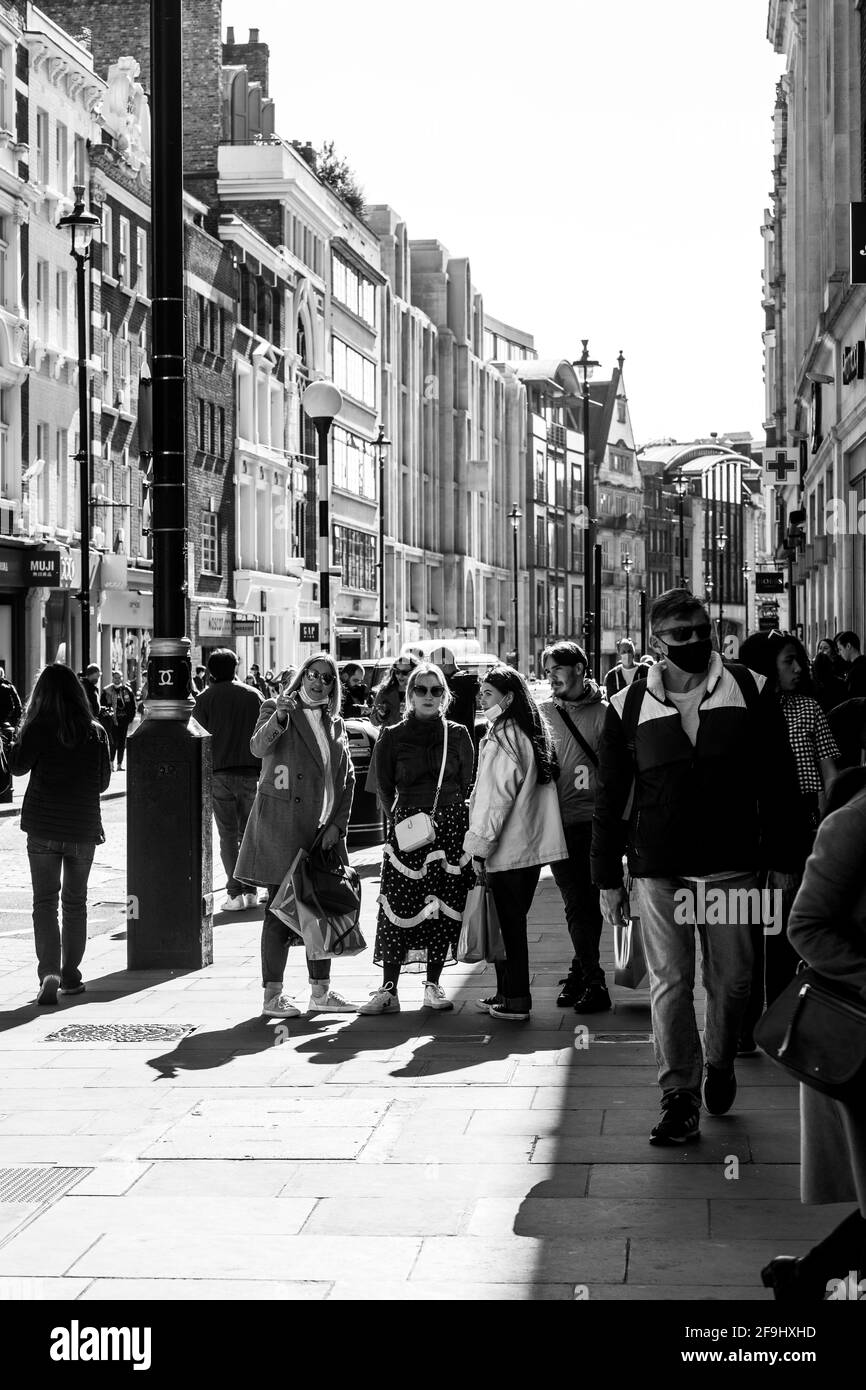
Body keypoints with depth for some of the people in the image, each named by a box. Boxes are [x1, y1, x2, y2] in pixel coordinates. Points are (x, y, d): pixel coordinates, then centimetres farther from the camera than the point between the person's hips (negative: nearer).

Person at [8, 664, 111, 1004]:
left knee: (45, 901, 1)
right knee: (75, 902, 15)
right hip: (84, 826, 2)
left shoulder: (38, 728, -9)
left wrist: (21, 731, 9)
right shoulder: (96, 732, -2)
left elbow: (18, 766, -1)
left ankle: (49, 972, -16)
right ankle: (71, 976, 19)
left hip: (44, 826, -2)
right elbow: (103, 781, 5)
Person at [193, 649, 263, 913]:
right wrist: (263, 770, 14)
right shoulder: (253, 695, 5)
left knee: (228, 835, 1)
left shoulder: (205, 698, -1)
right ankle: (251, 890, 11)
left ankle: (235, 893, -5)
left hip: (219, 773, -2)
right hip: (251, 772, 2)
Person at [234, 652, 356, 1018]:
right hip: (281, 828, -6)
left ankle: (320, 991, 19)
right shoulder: (276, 710, -1)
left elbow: (347, 779, 15)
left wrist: (338, 824, 3)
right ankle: (272, 996, 0)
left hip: (323, 830, 6)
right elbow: (258, 747, -20)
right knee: (281, 911, -4)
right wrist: (278, 717, -37)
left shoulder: (335, 723, 14)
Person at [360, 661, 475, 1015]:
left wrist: (451, 818, 3)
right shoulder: (392, 737, 3)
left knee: (445, 906, 2)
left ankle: (433, 985, 11)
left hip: (450, 826, 2)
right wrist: (401, 819, -1)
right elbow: (383, 788, 6)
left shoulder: (457, 735, 7)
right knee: (399, 906, -7)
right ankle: (389, 989, -5)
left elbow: (467, 784, 11)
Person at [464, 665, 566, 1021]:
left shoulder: (502, 738, -14)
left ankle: (514, 1001, 1)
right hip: (533, 845, 8)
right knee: (514, 921, 14)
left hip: (507, 850, -8)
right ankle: (508, 993, 21)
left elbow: (494, 799, -16)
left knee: (508, 923, -2)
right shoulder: (533, 735, 13)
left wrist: (479, 848, -11)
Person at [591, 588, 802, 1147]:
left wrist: (783, 862, 3)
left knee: (732, 980, 8)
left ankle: (720, 1063, 35)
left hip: (732, 868, 0)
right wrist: (609, 879, 6)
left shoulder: (751, 692, 0)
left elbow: (779, 784, 5)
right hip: (659, 870, 0)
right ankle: (679, 1098, 8)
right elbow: (611, 800, 7)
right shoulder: (629, 708, 1)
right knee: (670, 983, 0)